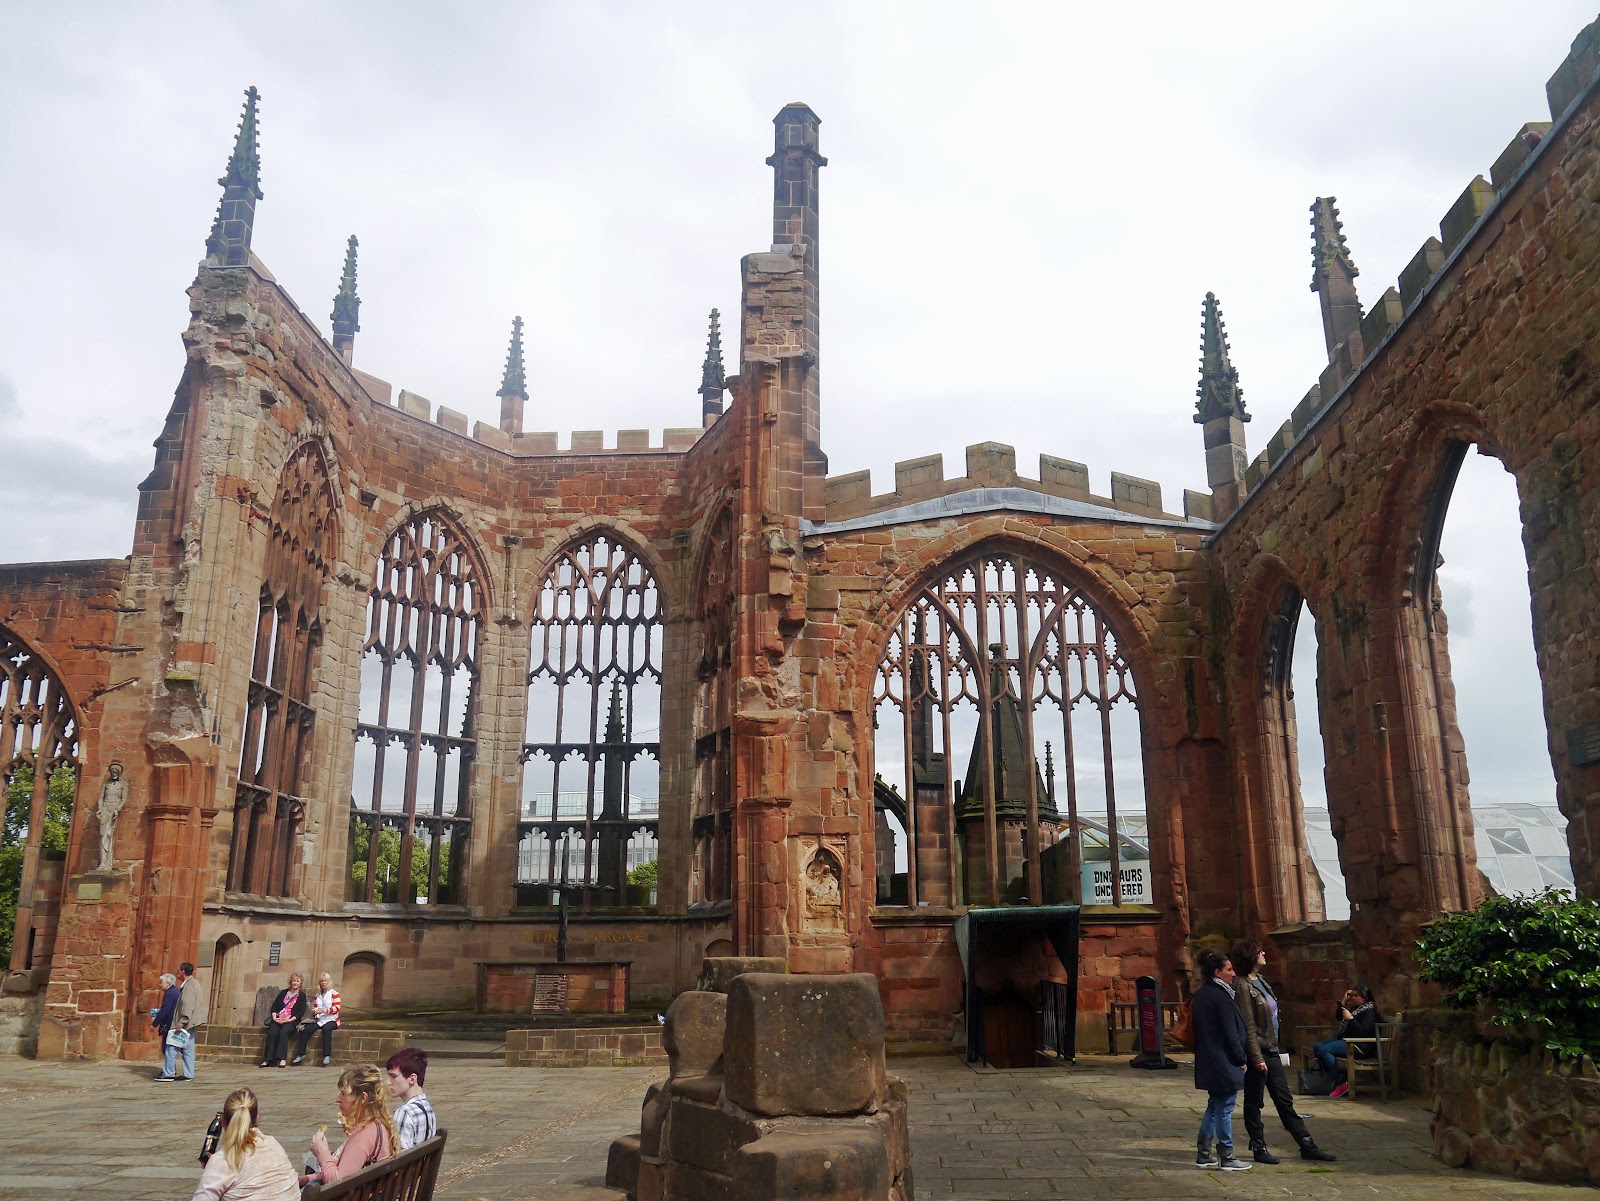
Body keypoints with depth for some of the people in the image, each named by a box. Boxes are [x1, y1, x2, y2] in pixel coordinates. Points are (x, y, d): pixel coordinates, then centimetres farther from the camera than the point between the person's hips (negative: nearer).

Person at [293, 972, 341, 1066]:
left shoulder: (334, 994, 3)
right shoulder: (317, 995, 21)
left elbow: (336, 1008, -8)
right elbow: (314, 1008, 22)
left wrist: (323, 1010, -21)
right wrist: (314, 1011, -5)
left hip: (331, 1020, -5)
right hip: (319, 1020, 5)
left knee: (326, 1028, -38)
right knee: (306, 1029, -23)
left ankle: (327, 1055, -39)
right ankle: (301, 1053, -17)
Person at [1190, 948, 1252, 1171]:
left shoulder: (1201, 994, 11)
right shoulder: (1221, 996, -17)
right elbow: (1231, 1033, -17)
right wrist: (1241, 1058, -7)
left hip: (1208, 1063, 9)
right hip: (1224, 1062, -9)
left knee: (1214, 1107, 16)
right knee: (1225, 1108, -1)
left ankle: (1203, 1154, 19)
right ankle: (1226, 1157, 7)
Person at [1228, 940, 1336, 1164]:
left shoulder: (1260, 980, 12)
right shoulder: (1243, 986, -16)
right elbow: (1248, 1026, -19)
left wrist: (1276, 1049, 17)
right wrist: (1257, 1058, -20)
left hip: (1271, 1050, 9)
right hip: (1257, 1052, -9)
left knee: (1285, 1100, 13)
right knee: (1254, 1103, 5)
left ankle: (1307, 1146, 17)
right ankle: (1259, 1148, 14)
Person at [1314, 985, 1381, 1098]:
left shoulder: (1370, 1011, -10)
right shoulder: (1356, 1008, 19)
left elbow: (1363, 1031, -21)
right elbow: (1339, 1017, 29)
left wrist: (1350, 1018, -19)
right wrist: (1344, 1001, 19)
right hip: (1345, 1040, 10)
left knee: (1322, 1050, -25)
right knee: (1317, 1046, -4)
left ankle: (1341, 1083, -22)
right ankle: (1331, 1079, -8)